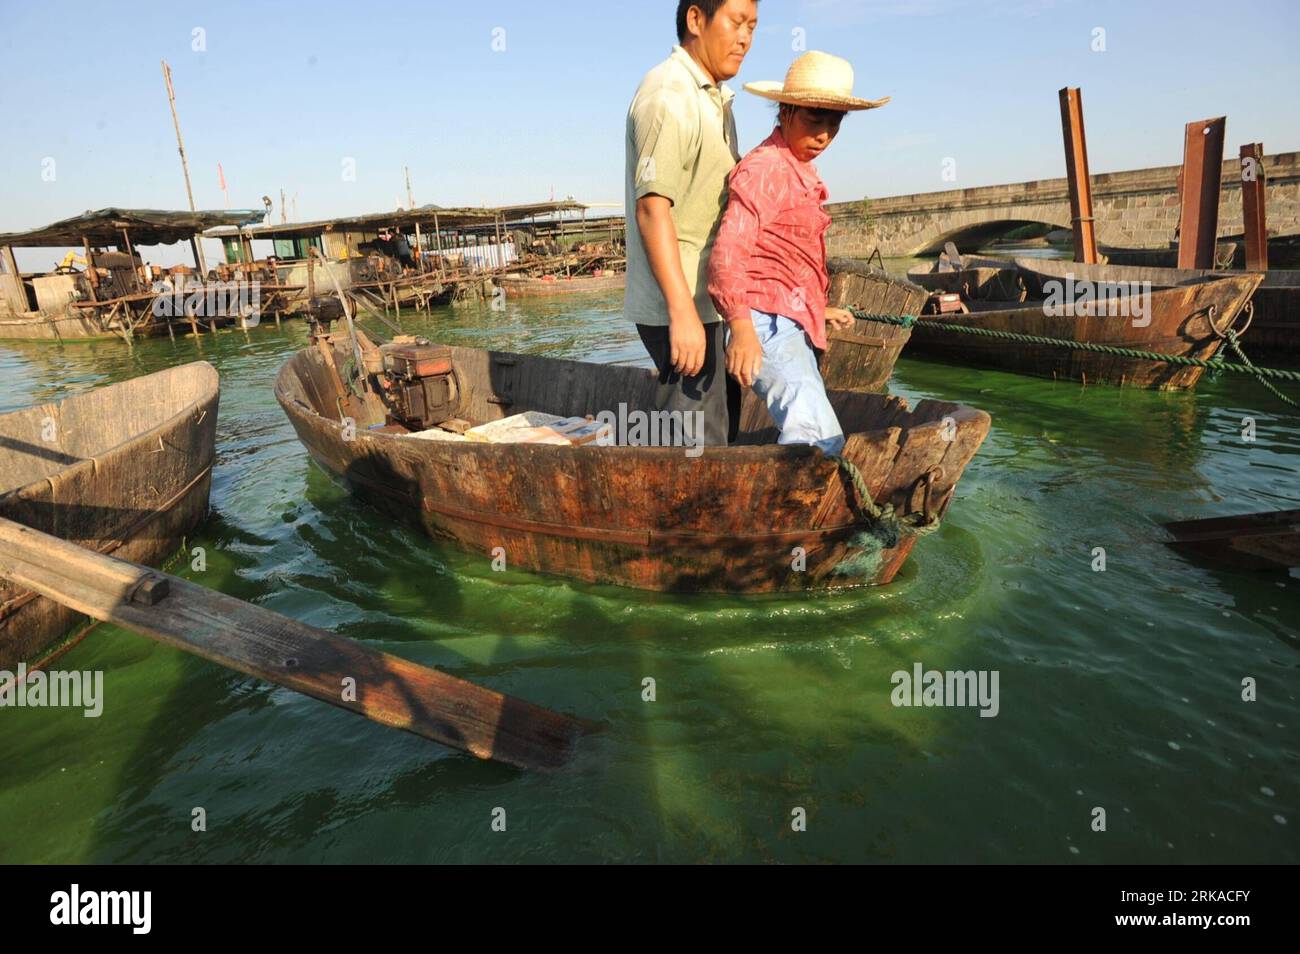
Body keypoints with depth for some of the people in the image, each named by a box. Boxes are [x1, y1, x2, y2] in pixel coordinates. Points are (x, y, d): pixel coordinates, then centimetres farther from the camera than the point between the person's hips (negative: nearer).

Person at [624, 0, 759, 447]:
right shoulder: (668, 95, -13)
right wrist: (682, 312, -29)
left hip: (709, 298, 10)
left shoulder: (713, 99, 19)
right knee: (698, 440, -8)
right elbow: (652, 209, -22)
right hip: (680, 303, -10)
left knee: (721, 425, 17)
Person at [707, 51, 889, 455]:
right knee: (823, 443, -25)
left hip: (794, 325, 11)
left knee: (806, 437, 17)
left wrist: (819, 310, 38)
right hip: (768, 321, -11)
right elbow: (728, 251, -25)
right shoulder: (764, 168, -10)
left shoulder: (802, 172, 22)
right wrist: (740, 324, -38)